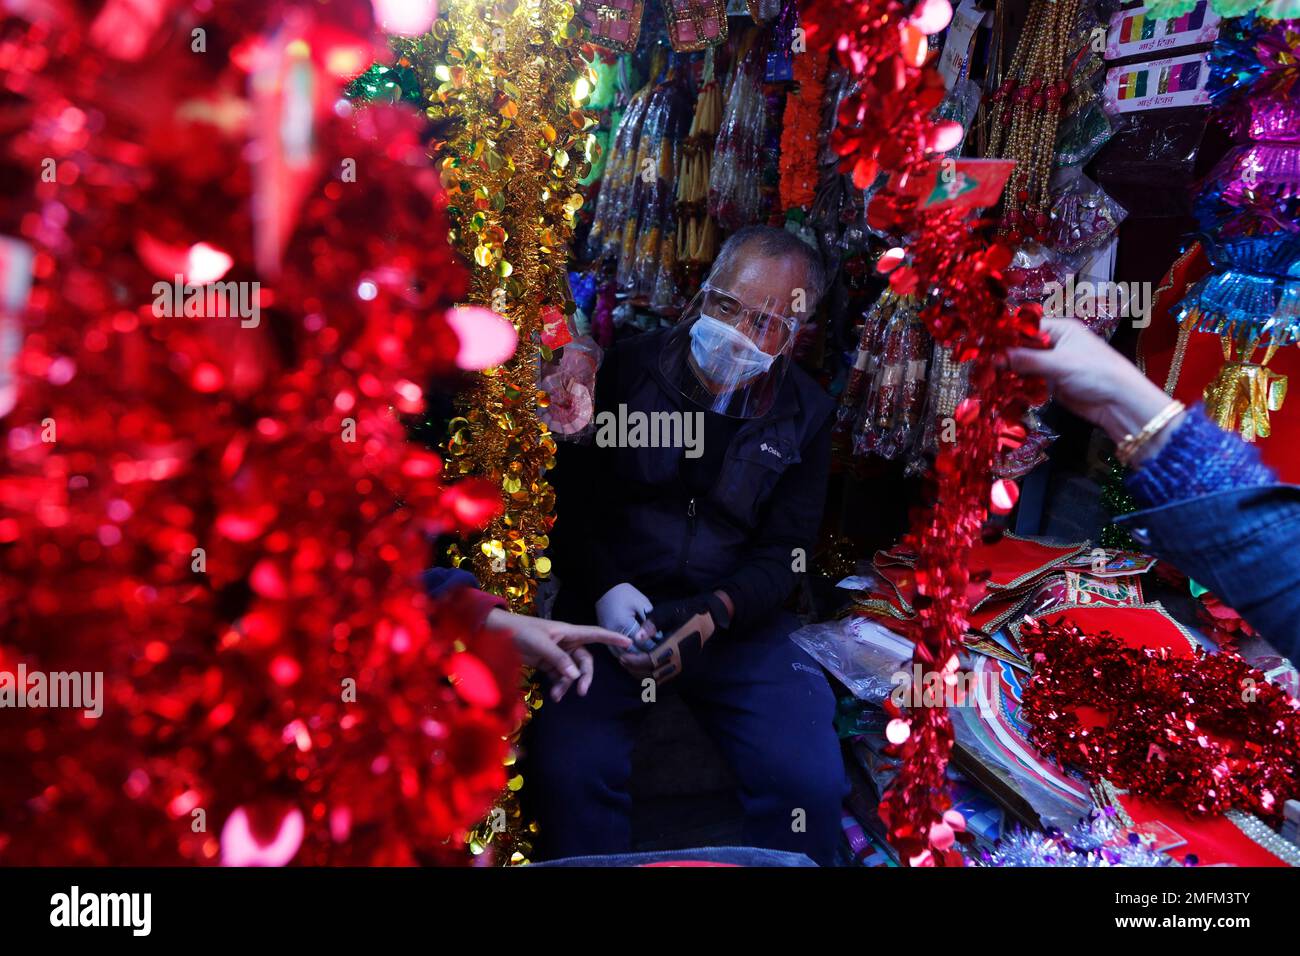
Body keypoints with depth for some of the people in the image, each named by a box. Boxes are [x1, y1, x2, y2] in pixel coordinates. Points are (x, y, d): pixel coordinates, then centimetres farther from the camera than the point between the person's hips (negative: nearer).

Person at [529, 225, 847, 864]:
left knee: (812, 781, -17)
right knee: (569, 771, -25)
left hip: (736, 620, 1)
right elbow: (569, 494, 2)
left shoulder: (805, 416, 4)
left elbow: (782, 552, 2)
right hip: (614, 612, -1)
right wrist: (603, 587, -15)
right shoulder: (630, 367, 1)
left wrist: (712, 618, -16)